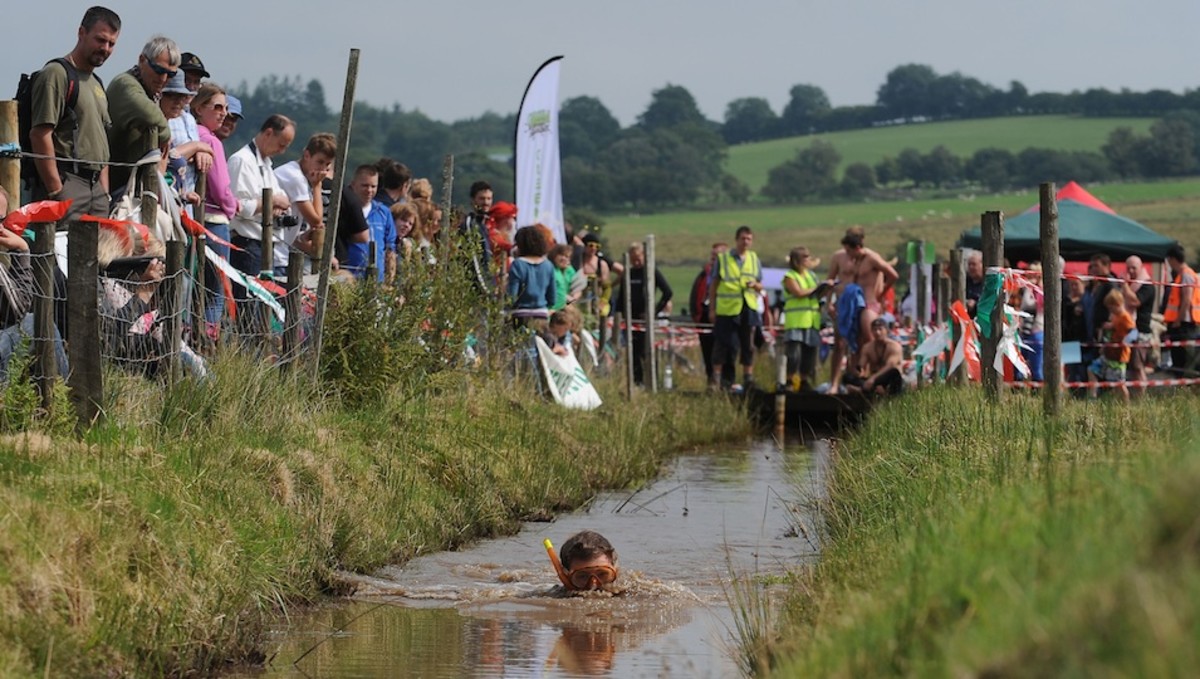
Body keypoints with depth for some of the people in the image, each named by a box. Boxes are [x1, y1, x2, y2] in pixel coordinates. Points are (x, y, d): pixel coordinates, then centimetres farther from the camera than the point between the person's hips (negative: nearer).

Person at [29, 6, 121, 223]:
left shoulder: (97, 84, 23)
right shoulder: (56, 74, -6)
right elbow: (40, 135, -14)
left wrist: (104, 192, 16)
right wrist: (56, 192, -18)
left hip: (96, 186, 9)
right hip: (67, 184, -9)